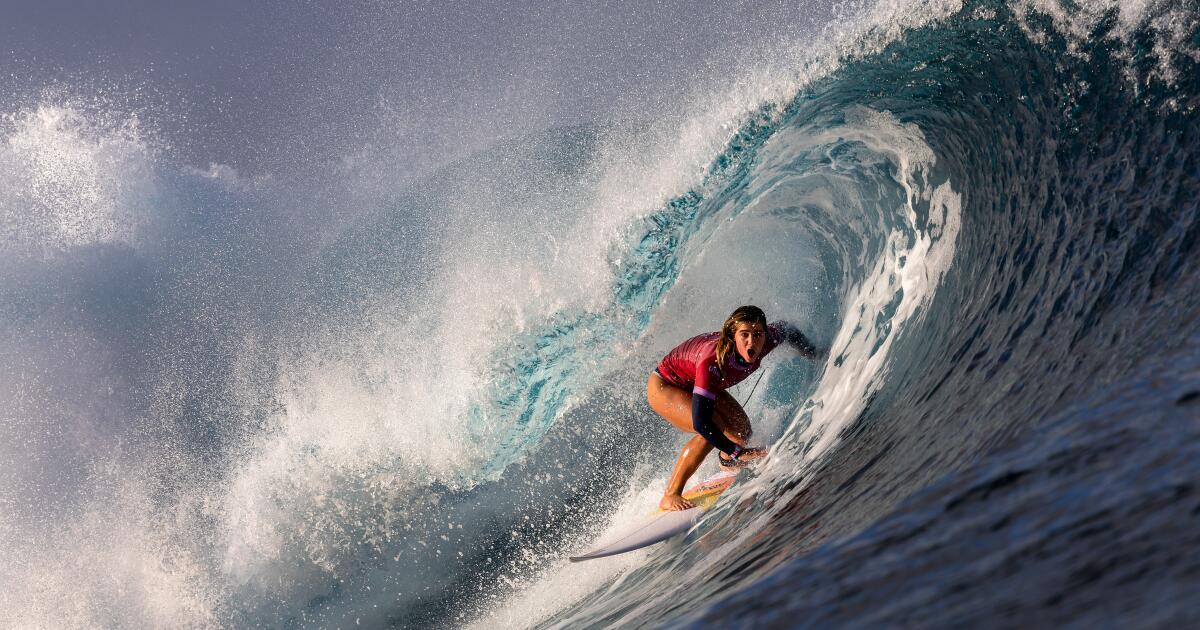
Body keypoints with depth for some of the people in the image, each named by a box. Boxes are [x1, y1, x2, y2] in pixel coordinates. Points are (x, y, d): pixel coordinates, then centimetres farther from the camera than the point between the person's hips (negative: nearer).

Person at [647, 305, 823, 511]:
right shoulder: (713, 361, -42)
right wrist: (739, 452, -46)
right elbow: (700, 422, -44)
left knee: (741, 431, -5)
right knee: (711, 429, -29)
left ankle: (728, 464, 32)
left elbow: (786, 329, 3)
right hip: (663, 387, -7)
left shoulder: (766, 339, -24)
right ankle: (670, 496, -17)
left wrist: (815, 355, 7)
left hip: (696, 385, 7)